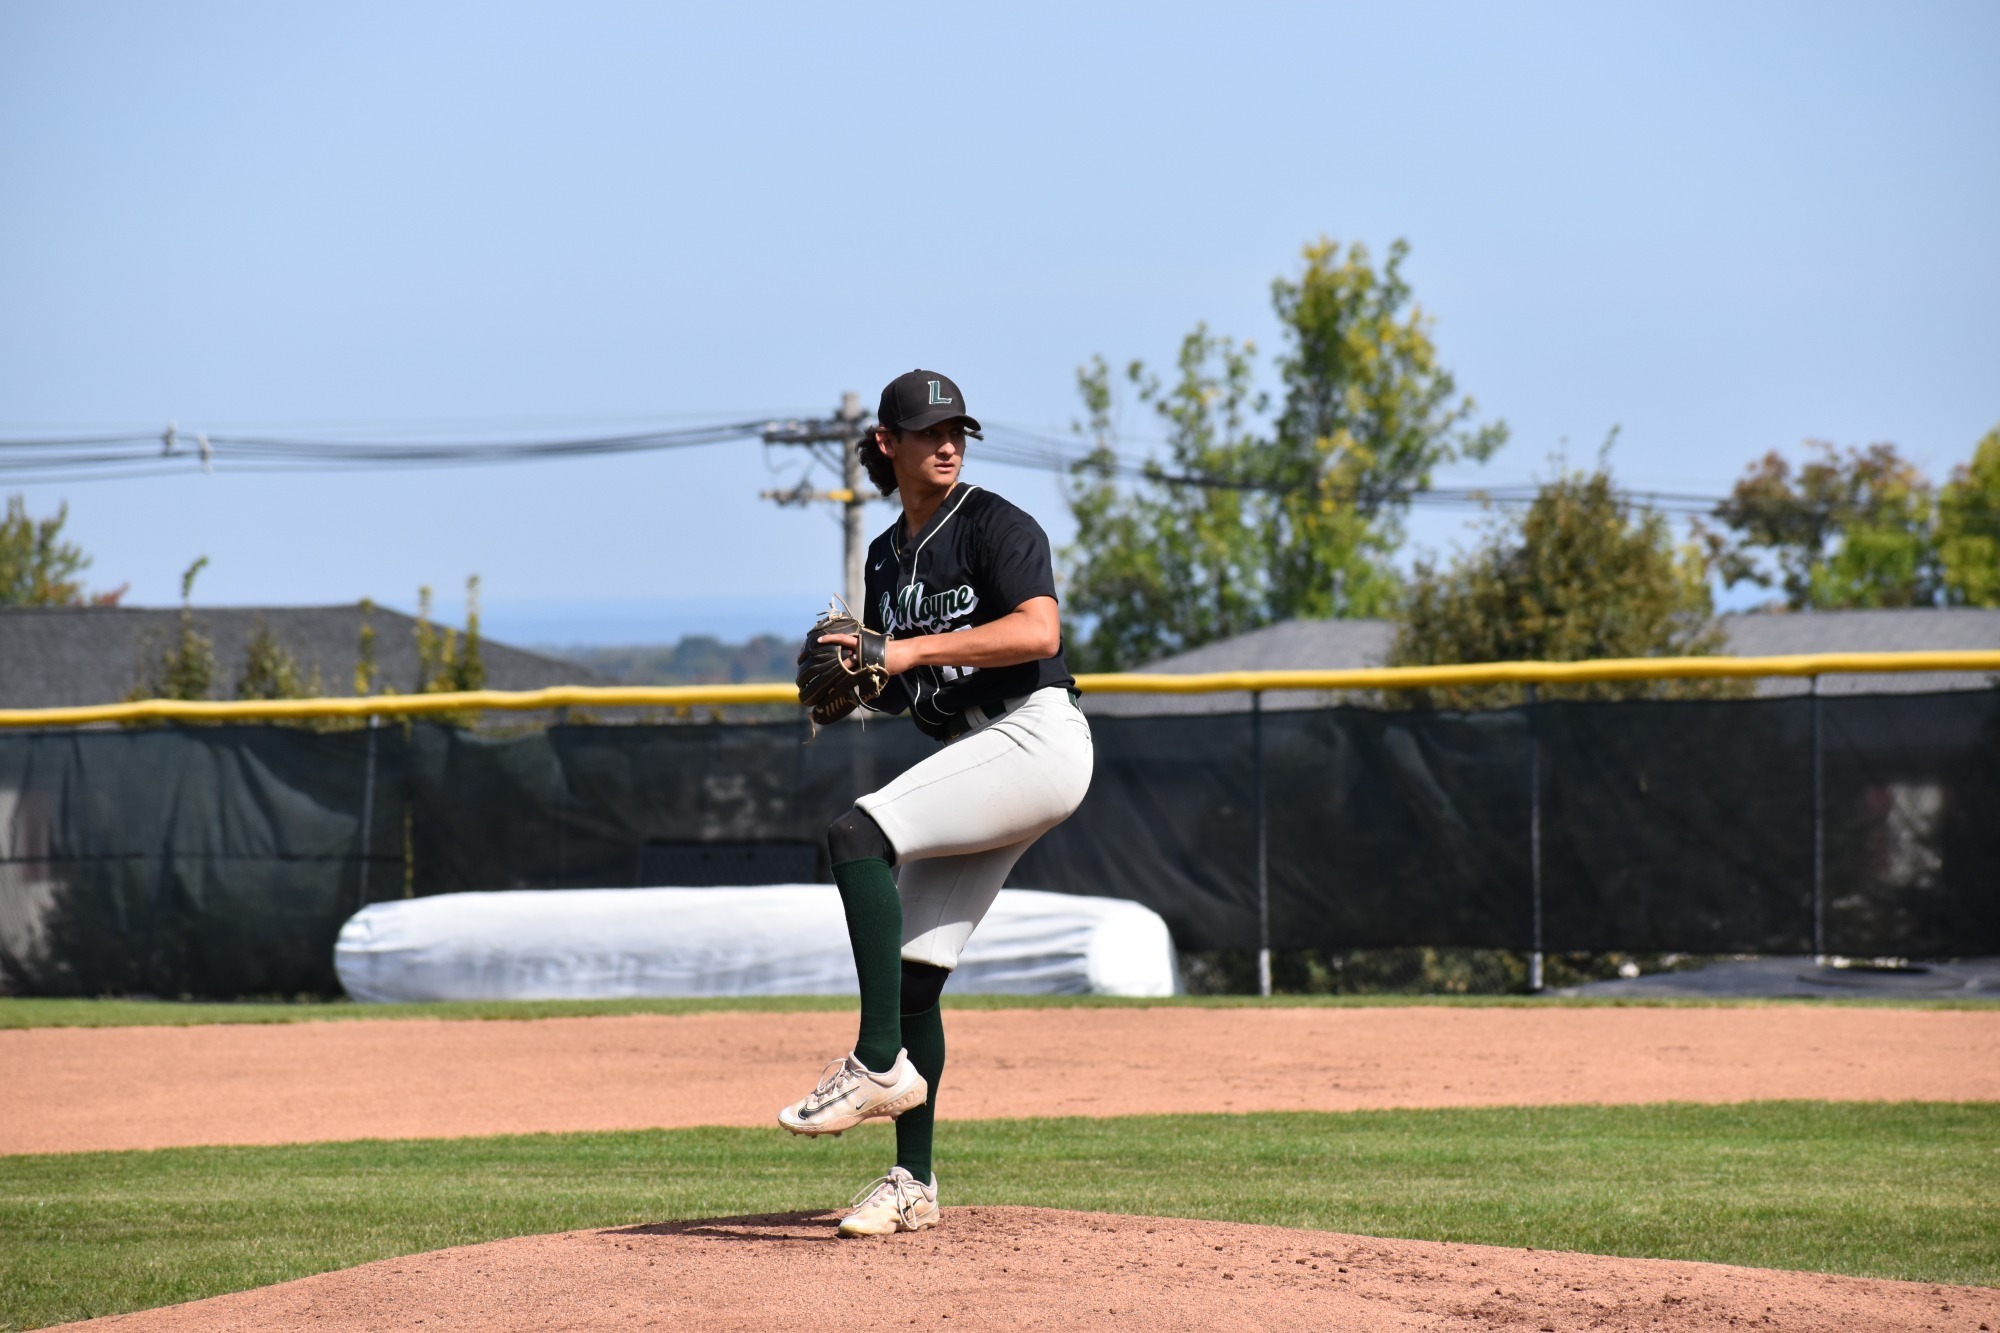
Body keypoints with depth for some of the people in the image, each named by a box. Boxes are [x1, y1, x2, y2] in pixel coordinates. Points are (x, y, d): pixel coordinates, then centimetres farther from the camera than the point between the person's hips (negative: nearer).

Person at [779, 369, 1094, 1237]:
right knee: (912, 971, 4)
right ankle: (912, 1183, 11)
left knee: (857, 834, -27)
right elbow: (901, 689, 25)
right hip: (970, 757, 8)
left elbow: (1038, 631, -19)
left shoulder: (995, 526, -4)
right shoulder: (887, 556, 19)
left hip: (1036, 735, -8)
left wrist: (913, 651, -20)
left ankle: (881, 1063, -28)